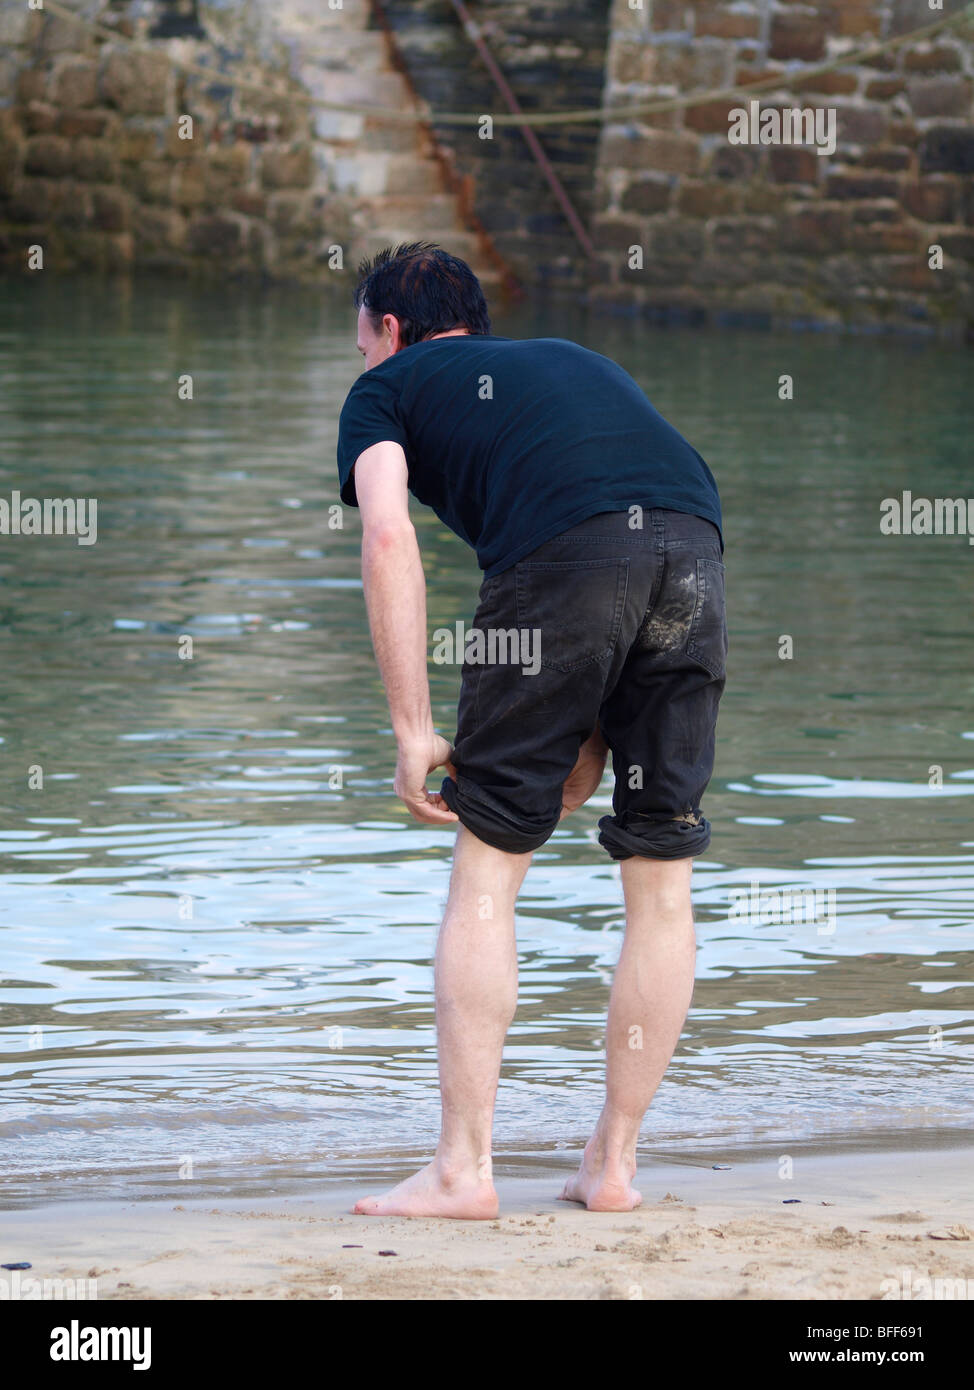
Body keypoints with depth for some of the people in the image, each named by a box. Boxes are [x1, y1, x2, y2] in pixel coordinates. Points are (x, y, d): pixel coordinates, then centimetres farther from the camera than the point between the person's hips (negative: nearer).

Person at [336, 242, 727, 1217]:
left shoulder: (387, 387, 23)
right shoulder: (571, 360, 40)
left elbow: (388, 535, 4)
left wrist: (412, 731, 2)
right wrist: (591, 738, 33)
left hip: (562, 553, -5)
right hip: (694, 551, 5)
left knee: (487, 868, 4)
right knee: (661, 876, 12)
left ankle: (462, 1168, 1)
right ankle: (612, 1163, 17)